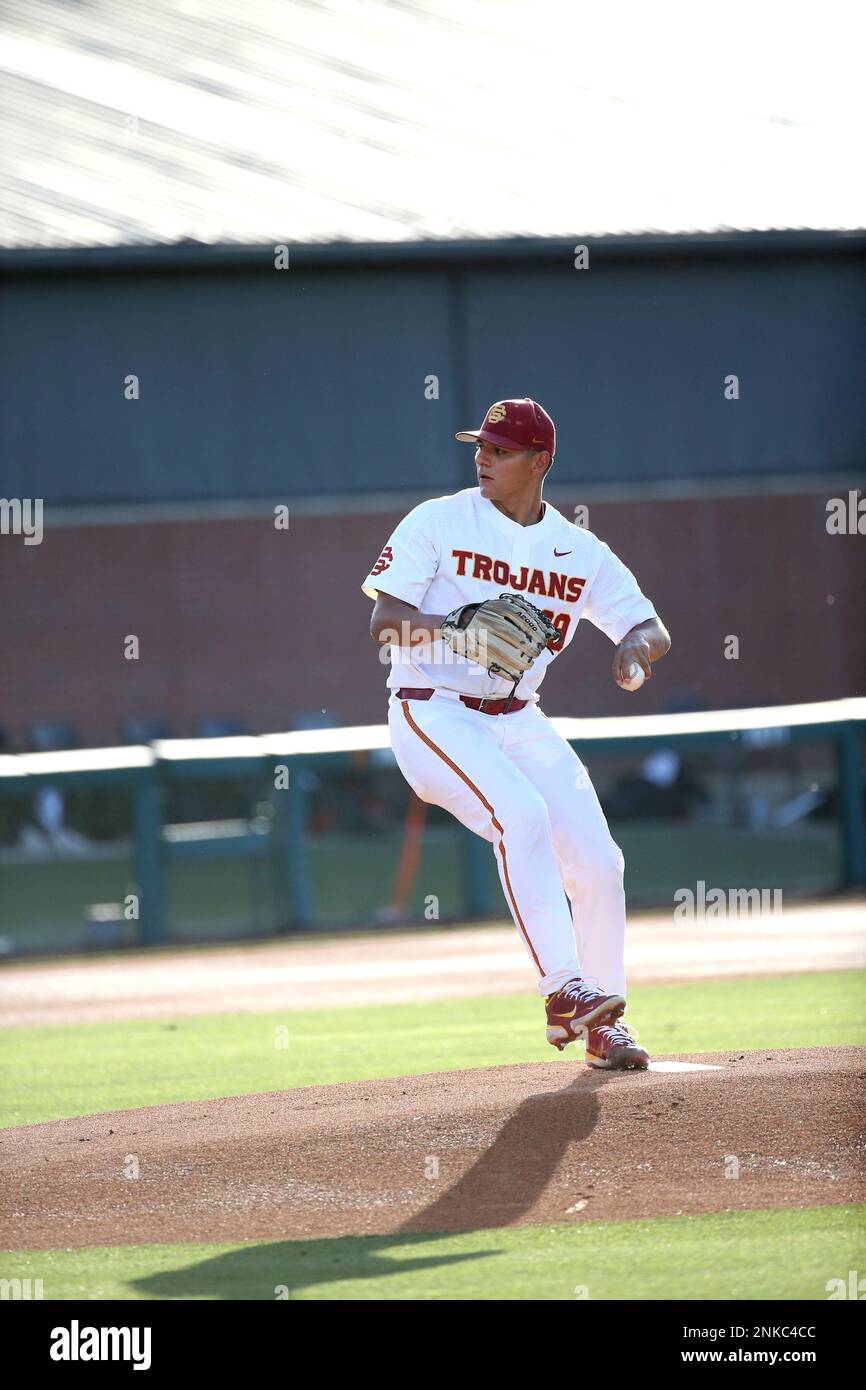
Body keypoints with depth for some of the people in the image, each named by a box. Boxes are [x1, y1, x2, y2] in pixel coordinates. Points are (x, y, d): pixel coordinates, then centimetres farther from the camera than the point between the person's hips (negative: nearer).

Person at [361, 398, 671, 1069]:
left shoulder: (580, 551, 6)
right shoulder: (439, 522, -4)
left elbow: (655, 629, 7)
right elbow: (384, 618, -12)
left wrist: (637, 642, -18)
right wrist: (454, 625, -30)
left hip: (518, 720, 5)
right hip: (434, 713, -5)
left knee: (597, 860, -3)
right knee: (521, 816, -29)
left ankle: (604, 1024, 13)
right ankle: (563, 993, -30)